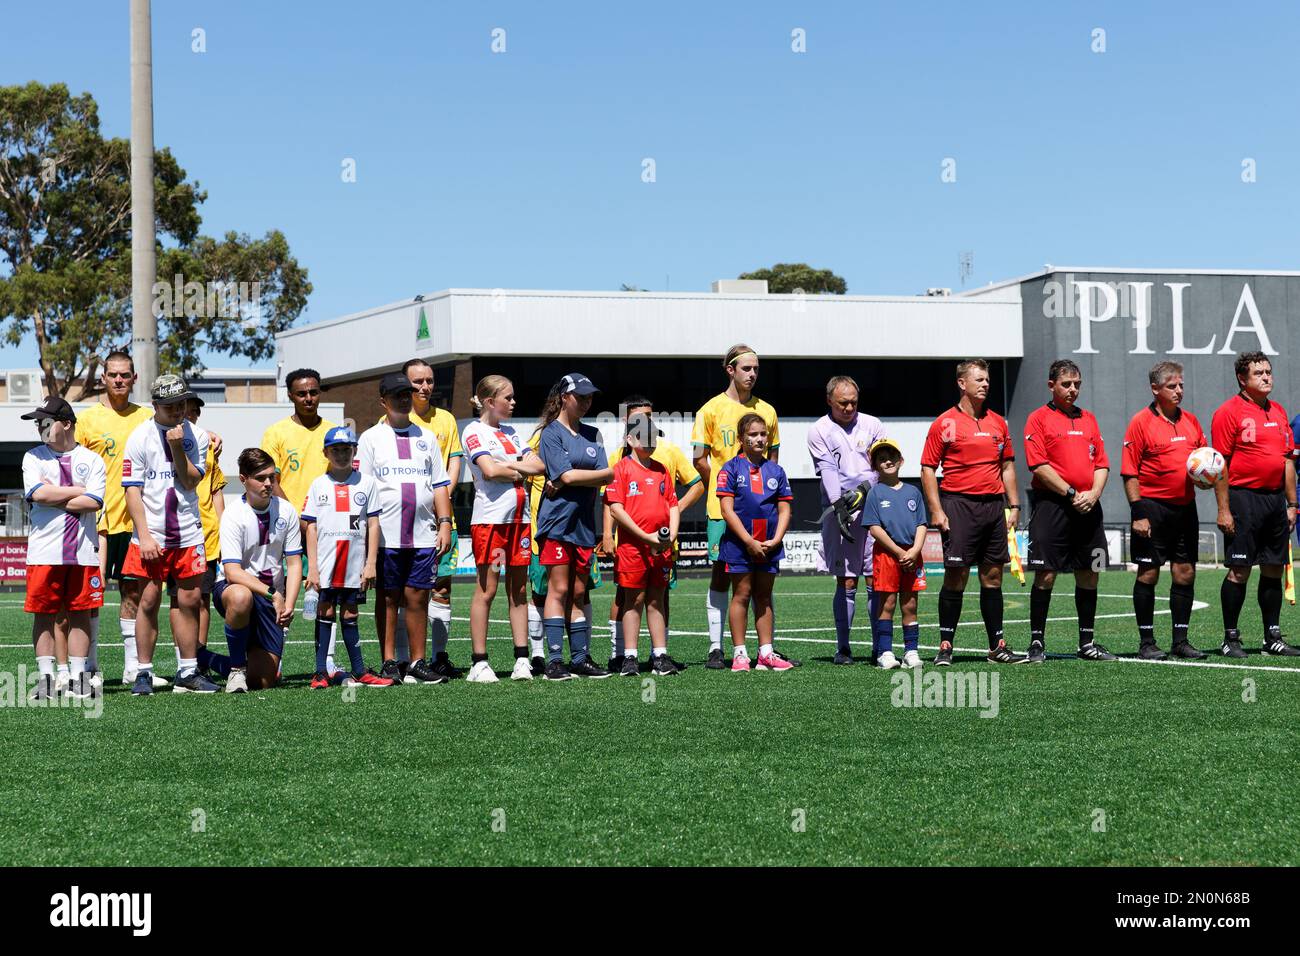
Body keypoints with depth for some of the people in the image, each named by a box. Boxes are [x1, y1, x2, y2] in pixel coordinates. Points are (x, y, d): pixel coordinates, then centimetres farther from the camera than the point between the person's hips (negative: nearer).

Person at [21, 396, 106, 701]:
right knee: (43, 613, 0)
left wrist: (54, 497, -8)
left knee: (80, 613, 3)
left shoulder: (91, 459, 6)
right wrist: (79, 491, -6)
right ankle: (45, 678, 5)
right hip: (44, 549, 0)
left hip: (83, 550, 0)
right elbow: (38, 494, -10)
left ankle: (78, 677, 9)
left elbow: (94, 503, -7)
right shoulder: (33, 457, 7)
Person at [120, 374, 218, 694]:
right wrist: (144, 536, -11)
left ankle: (188, 673, 10)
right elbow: (133, 491, -5)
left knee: (189, 601, 3)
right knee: (149, 601, -3)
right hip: (151, 535, -3)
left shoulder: (196, 436, 5)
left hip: (188, 533, 3)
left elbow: (192, 481, -2)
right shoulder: (140, 437, -2)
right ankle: (143, 674, 4)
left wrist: (177, 448, -15)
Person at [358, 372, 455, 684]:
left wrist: (445, 523, 5)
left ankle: (419, 664, 8)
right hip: (387, 535, -3)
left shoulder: (426, 437, 15)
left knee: (418, 597, 3)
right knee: (388, 598, 1)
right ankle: (389, 664, 5)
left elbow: (439, 484, 14)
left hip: (423, 534, 3)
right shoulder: (372, 438, 5)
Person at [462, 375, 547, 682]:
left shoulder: (510, 432, 19)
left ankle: (522, 660, 8)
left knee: (519, 590, 6)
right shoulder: (474, 431, -3)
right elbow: (489, 470, -18)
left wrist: (509, 464, -7)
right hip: (490, 518, -7)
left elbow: (539, 466, 9)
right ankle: (479, 663, -2)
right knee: (486, 590, -5)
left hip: (519, 517, 7)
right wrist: (521, 471, -2)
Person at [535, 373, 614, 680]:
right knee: (558, 590, -7)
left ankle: (581, 658, 10)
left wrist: (570, 482, -11)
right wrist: (612, 473, -7)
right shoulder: (551, 433, -2)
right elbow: (566, 475, -13)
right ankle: (554, 661, -6)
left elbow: (603, 477, 4)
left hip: (583, 523, 6)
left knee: (578, 593, 8)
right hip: (557, 521, -6)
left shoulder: (592, 434, 16)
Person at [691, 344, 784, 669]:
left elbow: (773, 458, 16)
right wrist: (721, 492, -1)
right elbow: (699, 459, 0)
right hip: (723, 507, -3)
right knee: (721, 572, -1)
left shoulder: (766, 411, 11)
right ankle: (715, 648, 4)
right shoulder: (712, 409, 0)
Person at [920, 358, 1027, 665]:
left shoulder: (998, 422, 13)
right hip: (959, 504, -5)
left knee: (992, 576, 8)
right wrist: (936, 510, -10)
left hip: (994, 505, 5)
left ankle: (998, 647, 12)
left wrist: (1014, 505, 11)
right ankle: (945, 646, 1)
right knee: (956, 576, -5)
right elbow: (927, 468, -3)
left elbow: (1007, 467, 18)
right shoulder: (945, 423, -2)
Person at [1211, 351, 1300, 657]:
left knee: (1274, 569, 9)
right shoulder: (1229, 412, -6)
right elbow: (1220, 464, -10)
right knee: (1239, 571, -4)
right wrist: (1223, 510, -14)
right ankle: (1230, 639, 3)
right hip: (1244, 497, -7)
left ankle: (1272, 637, 16)